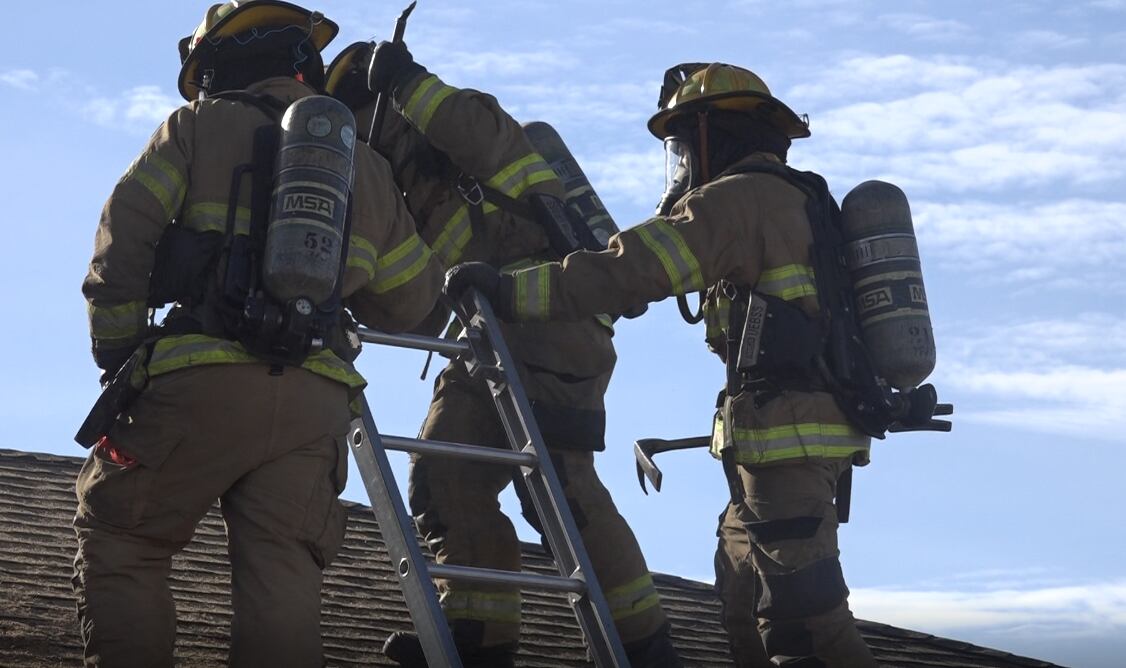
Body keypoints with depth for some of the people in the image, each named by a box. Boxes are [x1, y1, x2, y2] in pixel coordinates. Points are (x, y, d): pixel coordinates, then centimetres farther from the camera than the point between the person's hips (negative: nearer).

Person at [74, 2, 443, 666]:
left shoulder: (198, 127, 11)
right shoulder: (366, 165, 21)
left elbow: (121, 245, 1)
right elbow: (412, 301, 23)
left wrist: (119, 354, 7)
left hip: (201, 385, -3)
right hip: (315, 399, 3)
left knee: (119, 542, 9)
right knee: (283, 577, 0)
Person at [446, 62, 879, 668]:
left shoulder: (737, 197, -9)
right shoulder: (795, 200, 22)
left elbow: (631, 271, -17)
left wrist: (510, 291, -15)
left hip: (787, 436, -10)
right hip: (812, 431, 10)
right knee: (743, 610, 14)